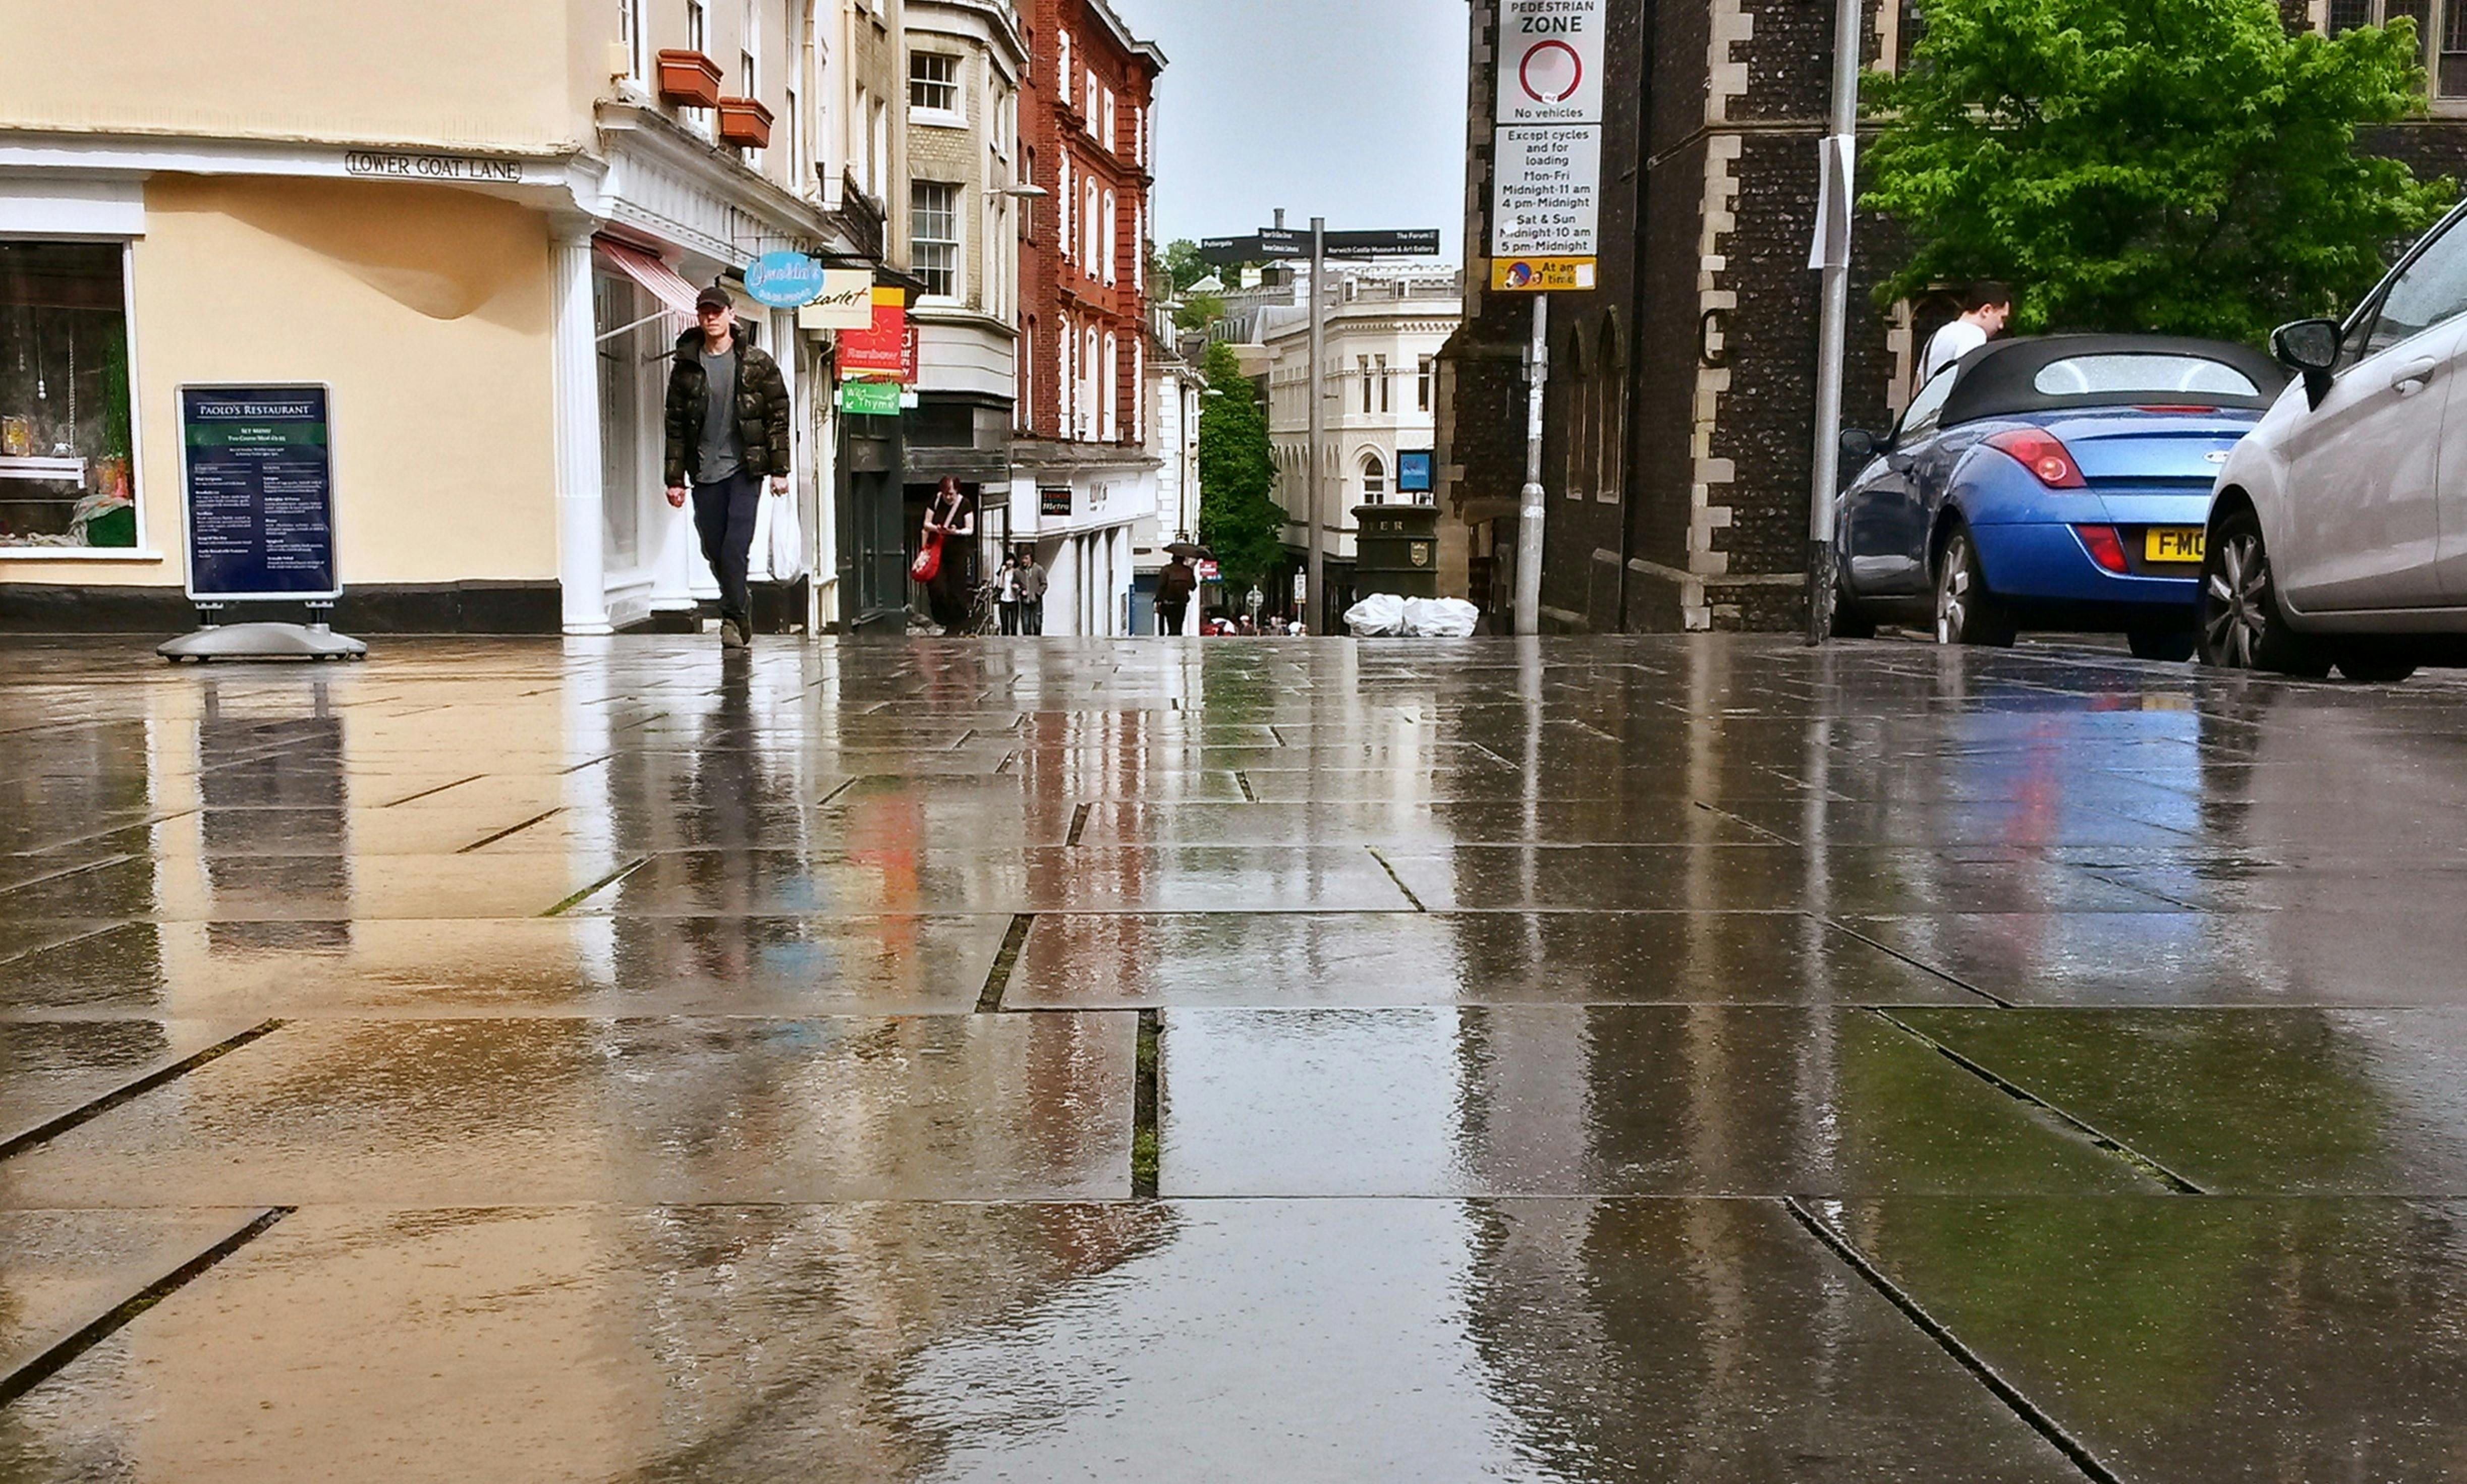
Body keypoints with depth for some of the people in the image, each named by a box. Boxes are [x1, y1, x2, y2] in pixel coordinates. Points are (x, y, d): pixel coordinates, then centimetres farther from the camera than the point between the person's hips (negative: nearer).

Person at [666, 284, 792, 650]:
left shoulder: (757, 364, 1)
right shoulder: (686, 367, 6)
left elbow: (778, 417, 2)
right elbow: (675, 425, 8)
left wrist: (779, 470, -3)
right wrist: (675, 478, 4)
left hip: (745, 468, -3)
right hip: (705, 471, 3)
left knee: (735, 547, -13)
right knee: (714, 550, 6)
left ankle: (732, 618, -5)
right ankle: (742, 607, 28)